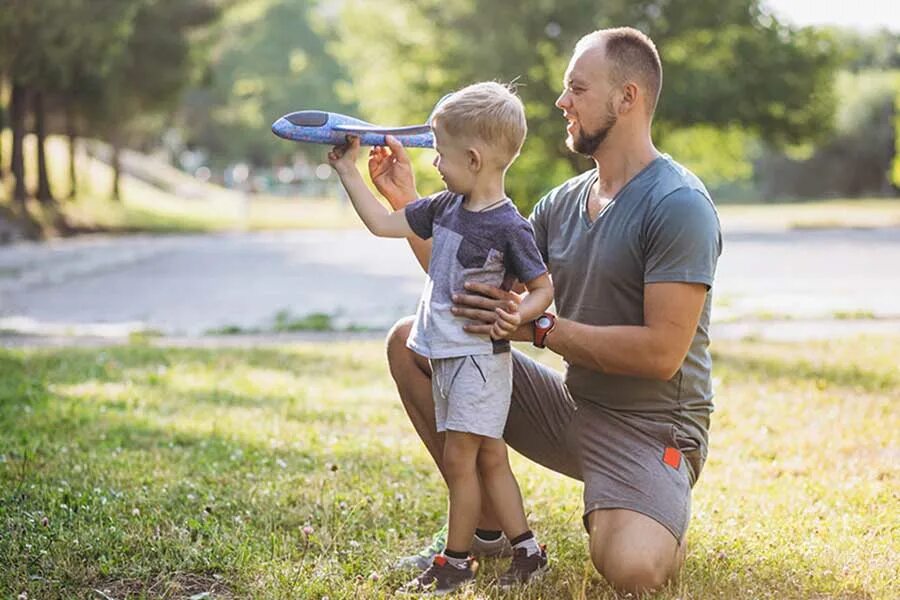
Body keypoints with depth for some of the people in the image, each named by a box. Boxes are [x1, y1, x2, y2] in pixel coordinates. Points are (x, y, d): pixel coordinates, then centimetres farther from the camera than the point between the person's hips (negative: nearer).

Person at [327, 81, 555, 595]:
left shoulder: (510, 228, -17)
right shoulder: (445, 208, 5)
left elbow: (544, 288, -11)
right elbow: (383, 223, 13)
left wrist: (518, 315, -29)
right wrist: (349, 171, 13)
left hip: (480, 356, -8)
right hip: (444, 354, 8)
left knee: (458, 457, -4)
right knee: (488, 457, 12)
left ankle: (456, 560, 9)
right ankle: (526, 550, 21)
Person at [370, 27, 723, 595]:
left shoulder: (680, 206, -17)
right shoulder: (564, 202, 7)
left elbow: (662, 353, -23)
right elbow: (475, 290, 9)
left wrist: (539, 327, -22)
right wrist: (407, 200, 2)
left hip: (651, 426, -7)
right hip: (571, 407, 7)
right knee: (411, 342, 0)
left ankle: (662, 523, 6)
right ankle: (491, 525, 6)